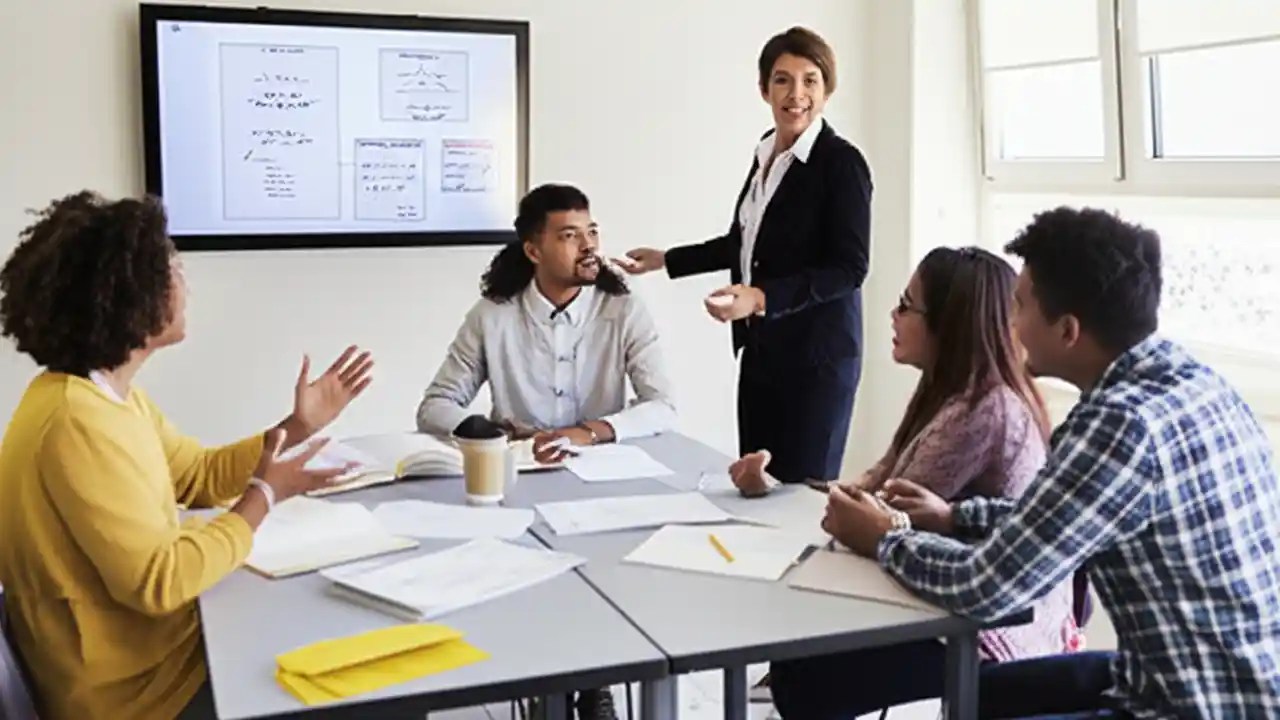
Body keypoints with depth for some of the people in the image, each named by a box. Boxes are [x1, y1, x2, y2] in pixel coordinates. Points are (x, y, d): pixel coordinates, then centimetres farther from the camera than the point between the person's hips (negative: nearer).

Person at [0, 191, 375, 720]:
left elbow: (200, 475, 12)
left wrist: (298, 426, 3)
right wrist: (264, 496, -18)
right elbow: (158, 581, -28)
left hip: (152, 648, 9)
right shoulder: (78, 423, -28)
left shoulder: (108, 392, 5)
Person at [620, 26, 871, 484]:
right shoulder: (765, 153, 9)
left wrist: (762, 298, -26)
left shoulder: (841, 162, -13)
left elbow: (849, 268, -16)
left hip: (816, 354, -7)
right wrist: (665, 260, 24)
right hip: (760, 348, 7)